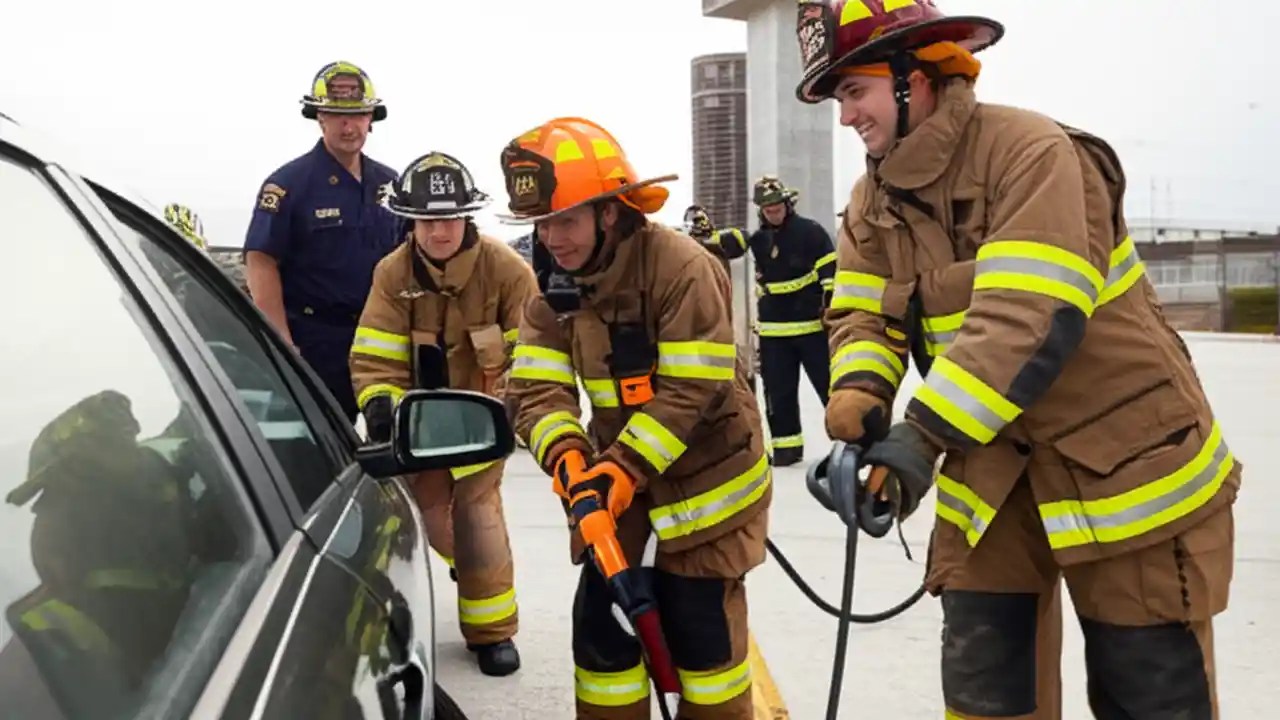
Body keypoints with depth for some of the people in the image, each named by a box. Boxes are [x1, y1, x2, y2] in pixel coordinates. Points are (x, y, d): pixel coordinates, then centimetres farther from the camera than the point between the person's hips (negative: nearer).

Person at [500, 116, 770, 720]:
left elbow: (690, 391, -25)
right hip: (618, 467, 5)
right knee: (601, 614, 4)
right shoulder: (554, 286, -3)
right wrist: (566, 455, -29)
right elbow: (535, 388, -10)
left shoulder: (682, 268, -23)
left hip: (705, 466, -5)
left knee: (695, 619, 1)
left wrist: (625, 468, -31)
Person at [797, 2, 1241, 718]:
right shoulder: (876, 197, 4)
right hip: (994, 462, 6)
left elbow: (1031, 320, -30)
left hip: (1126, 461, -6)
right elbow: (864, 314, 2)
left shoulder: (1031, 152, -20)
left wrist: (922, 436, -36)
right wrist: (859, 391, -20)